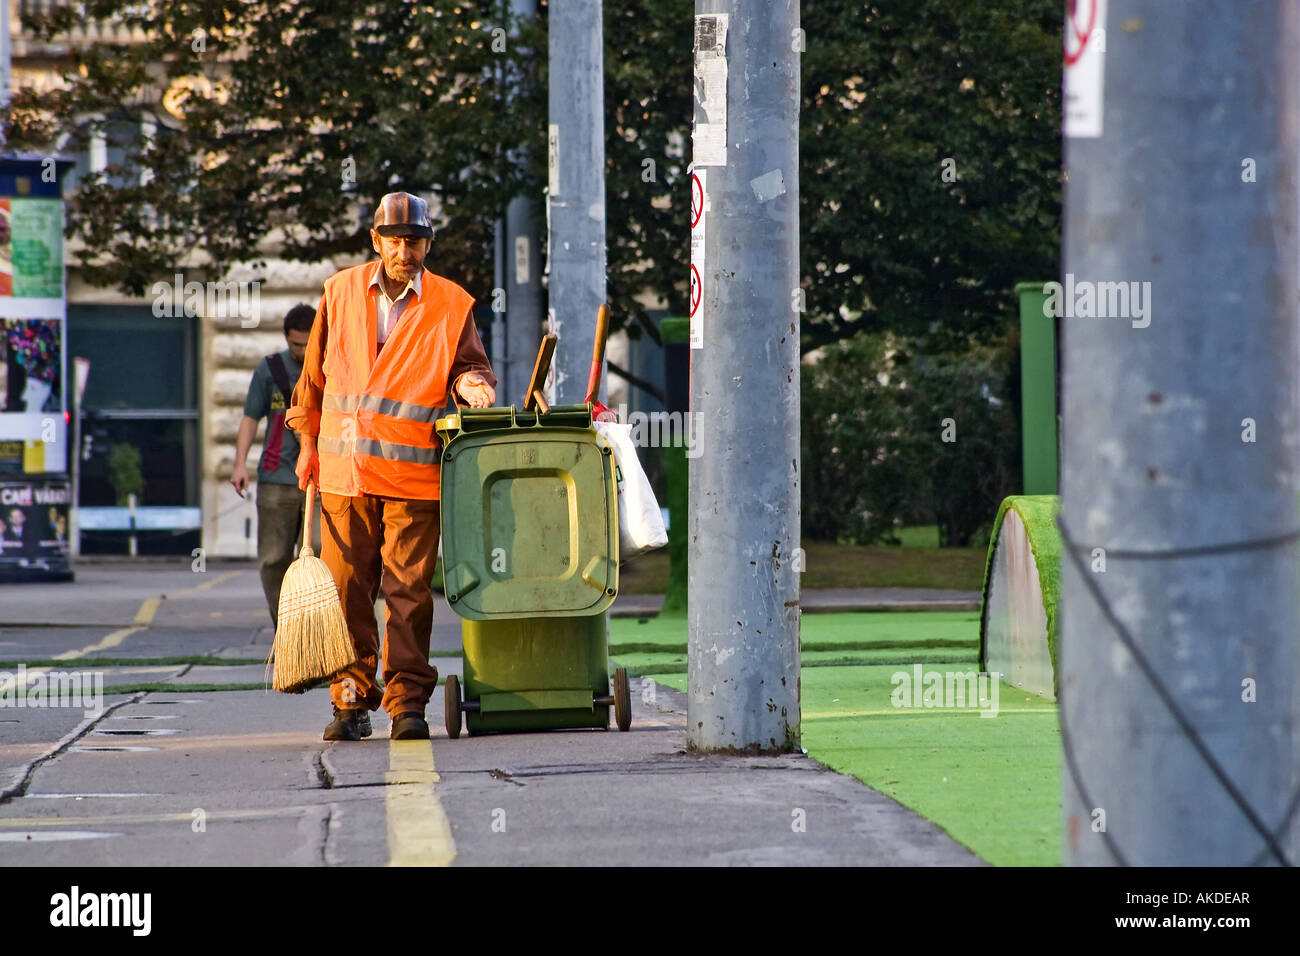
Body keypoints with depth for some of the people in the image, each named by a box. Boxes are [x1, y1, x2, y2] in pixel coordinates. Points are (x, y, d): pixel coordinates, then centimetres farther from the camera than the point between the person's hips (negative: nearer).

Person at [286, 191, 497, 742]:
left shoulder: (451, 305, 2)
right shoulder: (341, 293, 10)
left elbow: (467, 364, 9)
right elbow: (316, 370, 17)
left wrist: (470, 382, -15)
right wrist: (308, 438, 15)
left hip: (414, 473, -2)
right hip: (343, 469, 2)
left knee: (409, 590, -4)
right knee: (347, 587, 3)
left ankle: (408, 701, 1)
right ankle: (351, 701, 11)